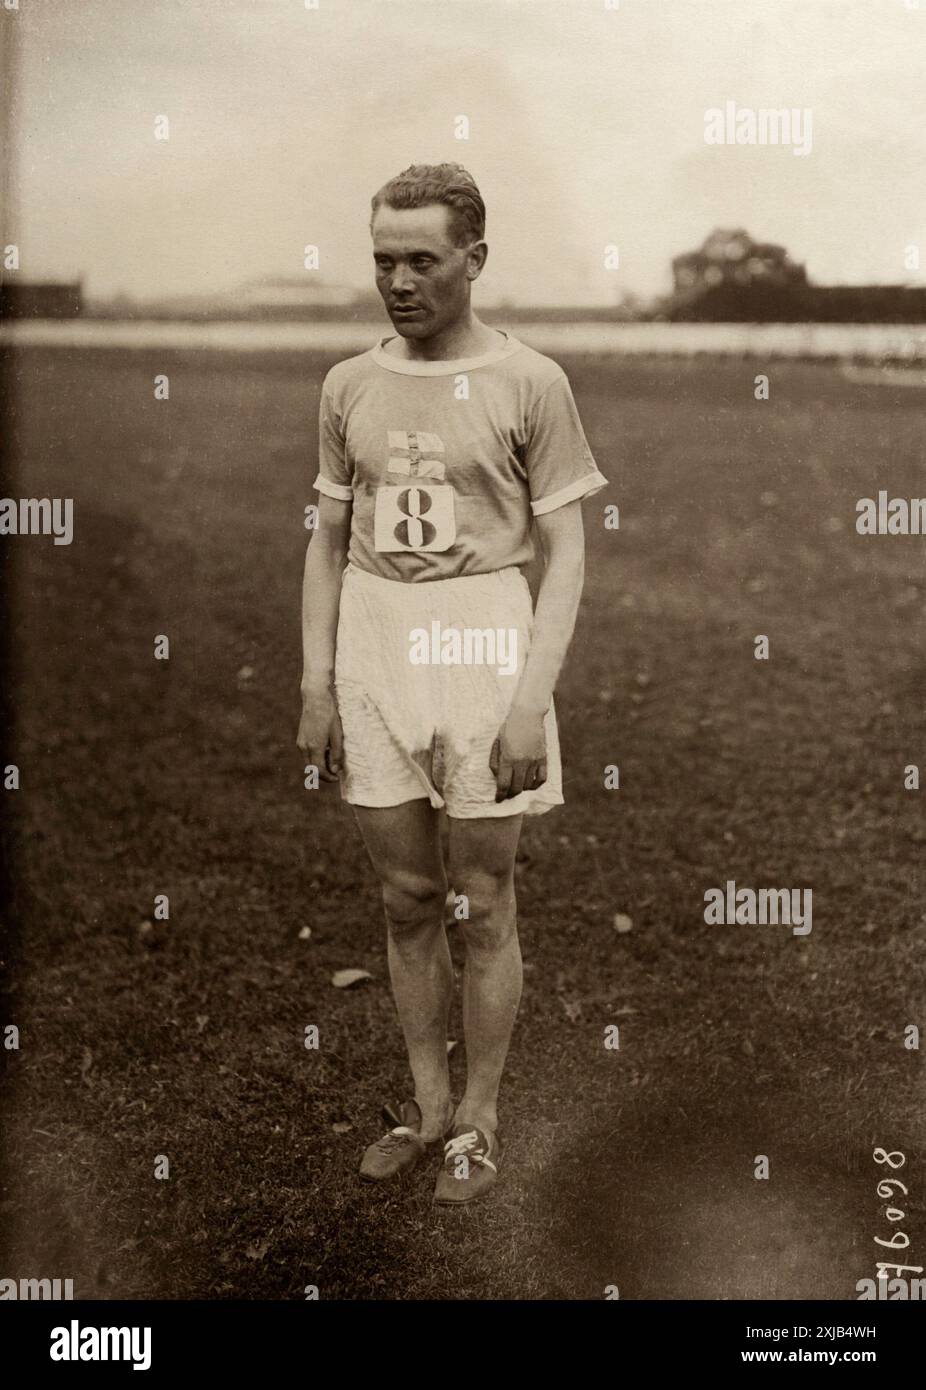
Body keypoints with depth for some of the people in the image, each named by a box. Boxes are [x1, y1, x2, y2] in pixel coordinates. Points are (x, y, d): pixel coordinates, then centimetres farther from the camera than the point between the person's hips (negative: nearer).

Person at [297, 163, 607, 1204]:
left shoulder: (528, 384, -4)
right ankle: (426, 1104, 28)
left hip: (481, 641, -4)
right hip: (370, 645, 4)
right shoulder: (349, 386, 8)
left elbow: (566, 553, -5)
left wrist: (532, 699, -13)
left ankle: (478, 1120, 21)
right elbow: (329, 540, 12)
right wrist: (316, 682, 4)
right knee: (405, 897, 12)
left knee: (481, 907, 5)